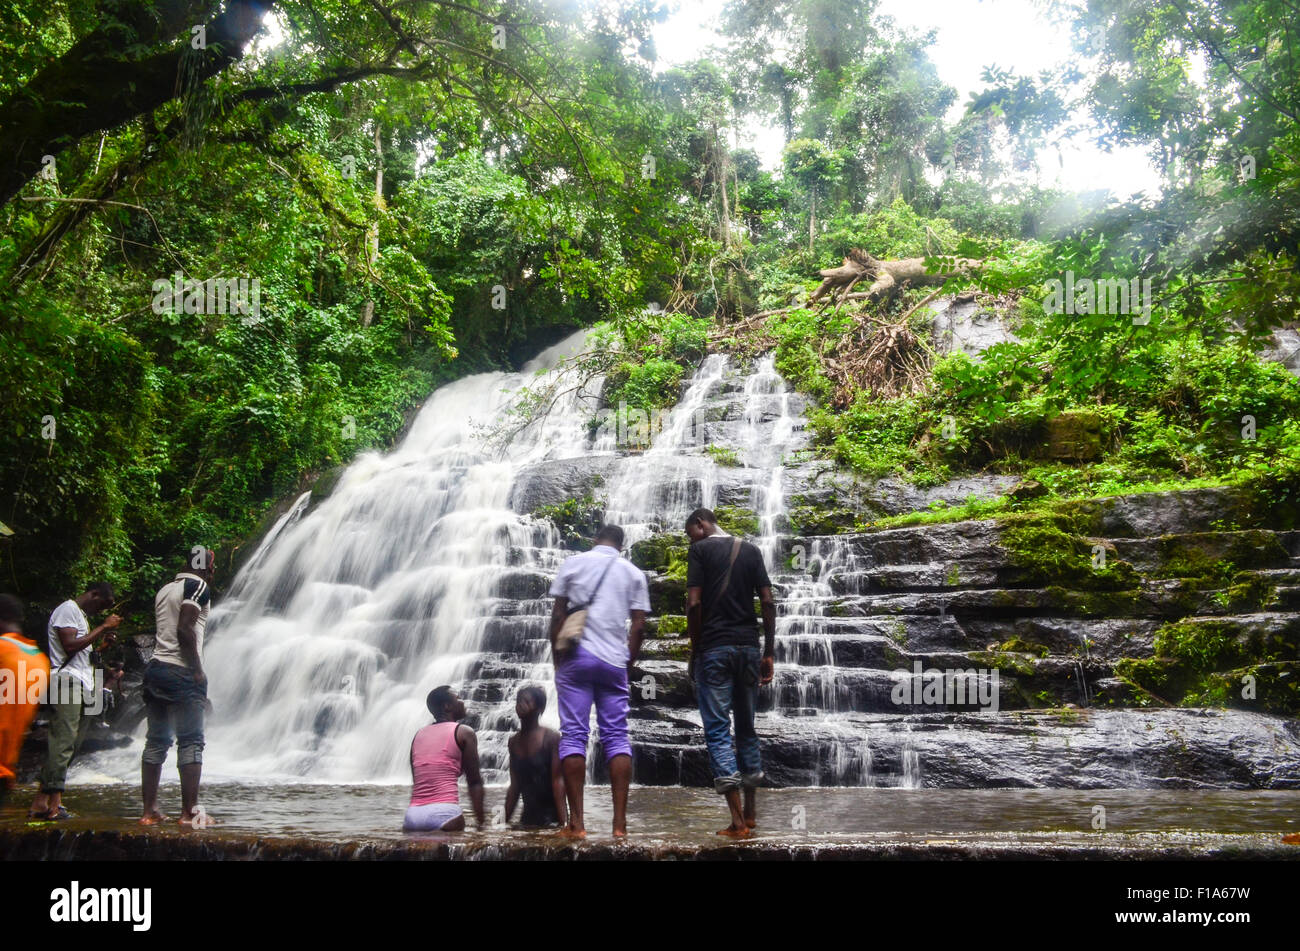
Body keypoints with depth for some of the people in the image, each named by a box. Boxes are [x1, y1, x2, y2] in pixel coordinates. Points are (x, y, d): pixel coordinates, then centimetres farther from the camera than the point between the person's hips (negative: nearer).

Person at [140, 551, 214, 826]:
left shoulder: (164, 589, 19)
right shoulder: (198, 586, -6)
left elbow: (161, 632, 18)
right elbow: (184, 629, -16)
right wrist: (197, 671, -14)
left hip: (156, 668, 8)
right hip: (182, 672, -8)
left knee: (156, 742, 9)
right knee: (191, 743, -5)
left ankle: (149, 810, 10)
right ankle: (189, 811, -6)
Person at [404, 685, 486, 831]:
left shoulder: (419, 735, 19)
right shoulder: (464, 733, 4)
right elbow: (474, 781, 1)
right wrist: (481, 821, 3)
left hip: (412, 814, 6)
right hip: (444, 812, -5)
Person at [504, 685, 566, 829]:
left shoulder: (551, 738, -7)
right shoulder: (514, 742, 10)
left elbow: (557, 780, -14)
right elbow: (515, 786, 13)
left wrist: (564, 821, -21)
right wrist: (504, 822, 9)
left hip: (551, 817, -5)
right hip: (528, 817, 5)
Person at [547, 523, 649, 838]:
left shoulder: (573, 564, 6)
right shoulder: (634, 573, 10)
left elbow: (558, 615, 1)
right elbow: (639, 626, 4)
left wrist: (556, 657, 8)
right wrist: (629, 662, 13)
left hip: (576, 658, -1)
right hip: (614, 662, 2)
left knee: (573, 736, -1)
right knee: (617, 737, 5)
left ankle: (576, 822, -4)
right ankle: (620, 821, -1)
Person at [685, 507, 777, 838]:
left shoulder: (700, 550, 0)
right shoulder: (751, 551, 13)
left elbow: (694, 604, -9)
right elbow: (768, 603, 5)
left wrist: (694, 650, -1)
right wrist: (769, 653, 7)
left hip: (713, 648, -5)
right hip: (748, 647, 5)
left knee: (717, 730, -3)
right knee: (746, 727, 15)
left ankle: (738, 820, -11)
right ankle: (750, 813, 21)